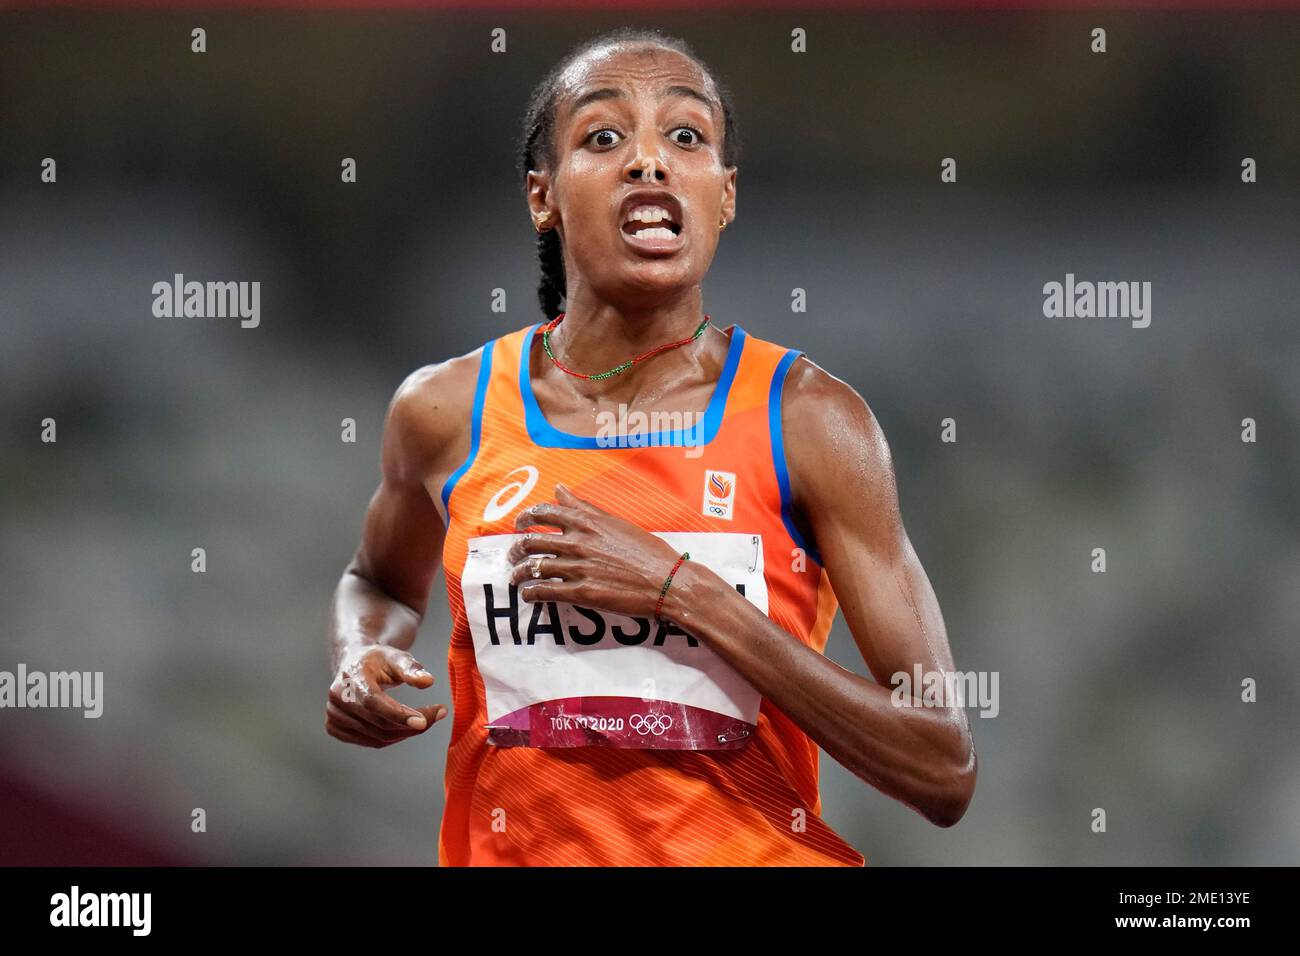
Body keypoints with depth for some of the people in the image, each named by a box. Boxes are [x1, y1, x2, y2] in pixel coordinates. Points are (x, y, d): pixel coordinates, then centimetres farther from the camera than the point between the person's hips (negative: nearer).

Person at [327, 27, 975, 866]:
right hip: (510, 848, 2)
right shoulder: (446, 413, -4)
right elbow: (382, 584, 19)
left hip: (756, 850, -2)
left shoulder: (807, 420, -11)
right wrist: (363, 662, -4)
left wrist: (685, 591, -22)